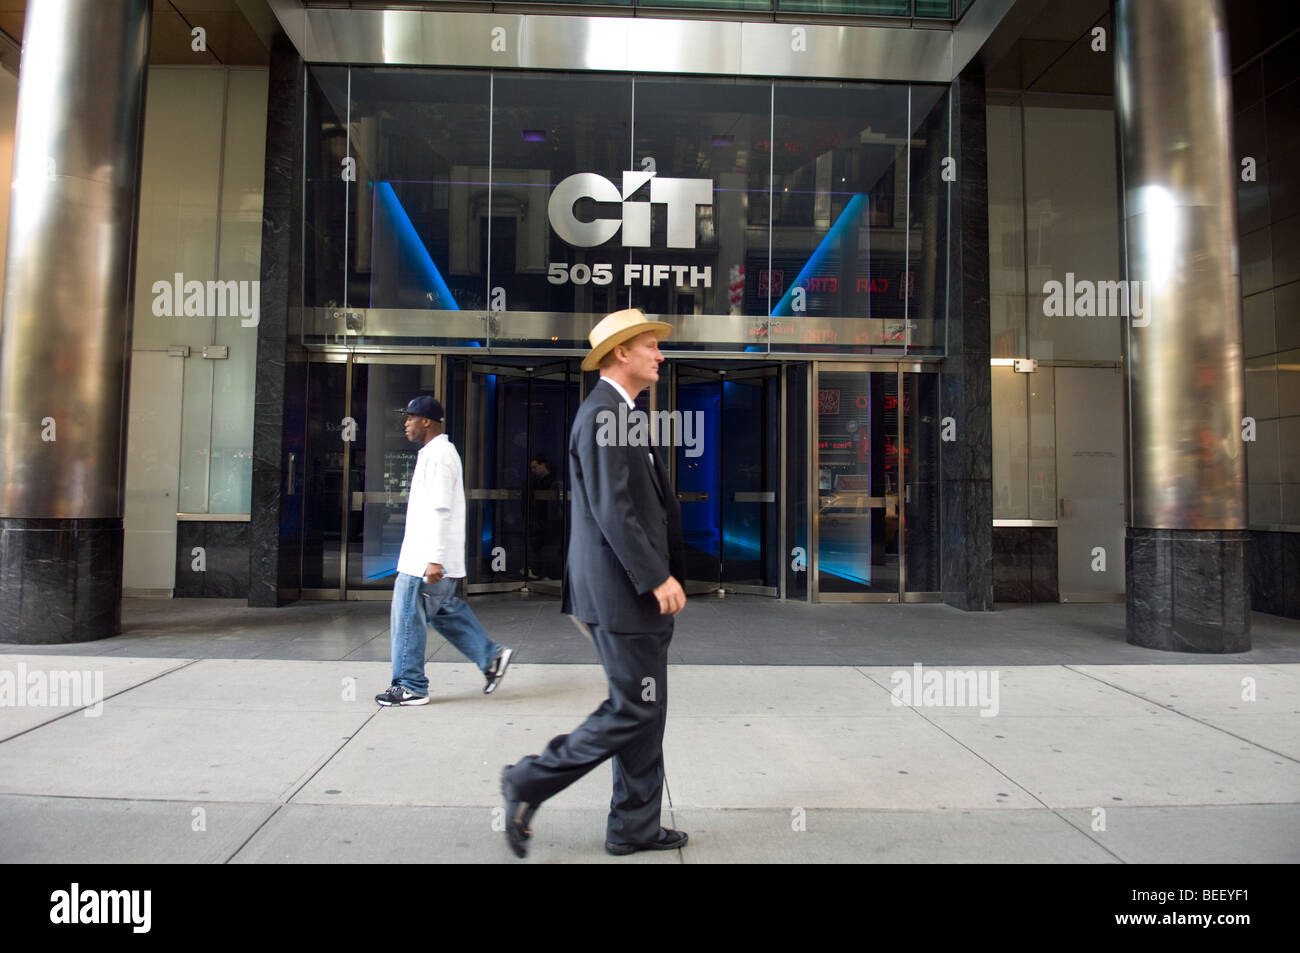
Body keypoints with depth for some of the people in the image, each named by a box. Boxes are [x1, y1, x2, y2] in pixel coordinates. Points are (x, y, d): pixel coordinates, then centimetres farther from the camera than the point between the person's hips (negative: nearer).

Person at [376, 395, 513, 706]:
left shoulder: (437, 456, -15)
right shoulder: (439, 452, 18)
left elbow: (440, 510, -23)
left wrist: (434, 560, -26)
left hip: (425, 561, -10)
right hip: (424, 556, 10)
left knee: (408, 617, -1)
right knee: (445, 611, 16)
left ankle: (410, 687, 9)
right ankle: (490, 656, 18)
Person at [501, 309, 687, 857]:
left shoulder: (619, 413, 17)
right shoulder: (601, 414, -15)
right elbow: (612, 511, -22)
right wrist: (658, 577, -20)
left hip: (637, 589, 10)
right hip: (621, 591, -10)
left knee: (645, 710, 14)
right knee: (633, 710, -2)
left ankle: (635, 828, 25)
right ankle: (529, 782, 11)